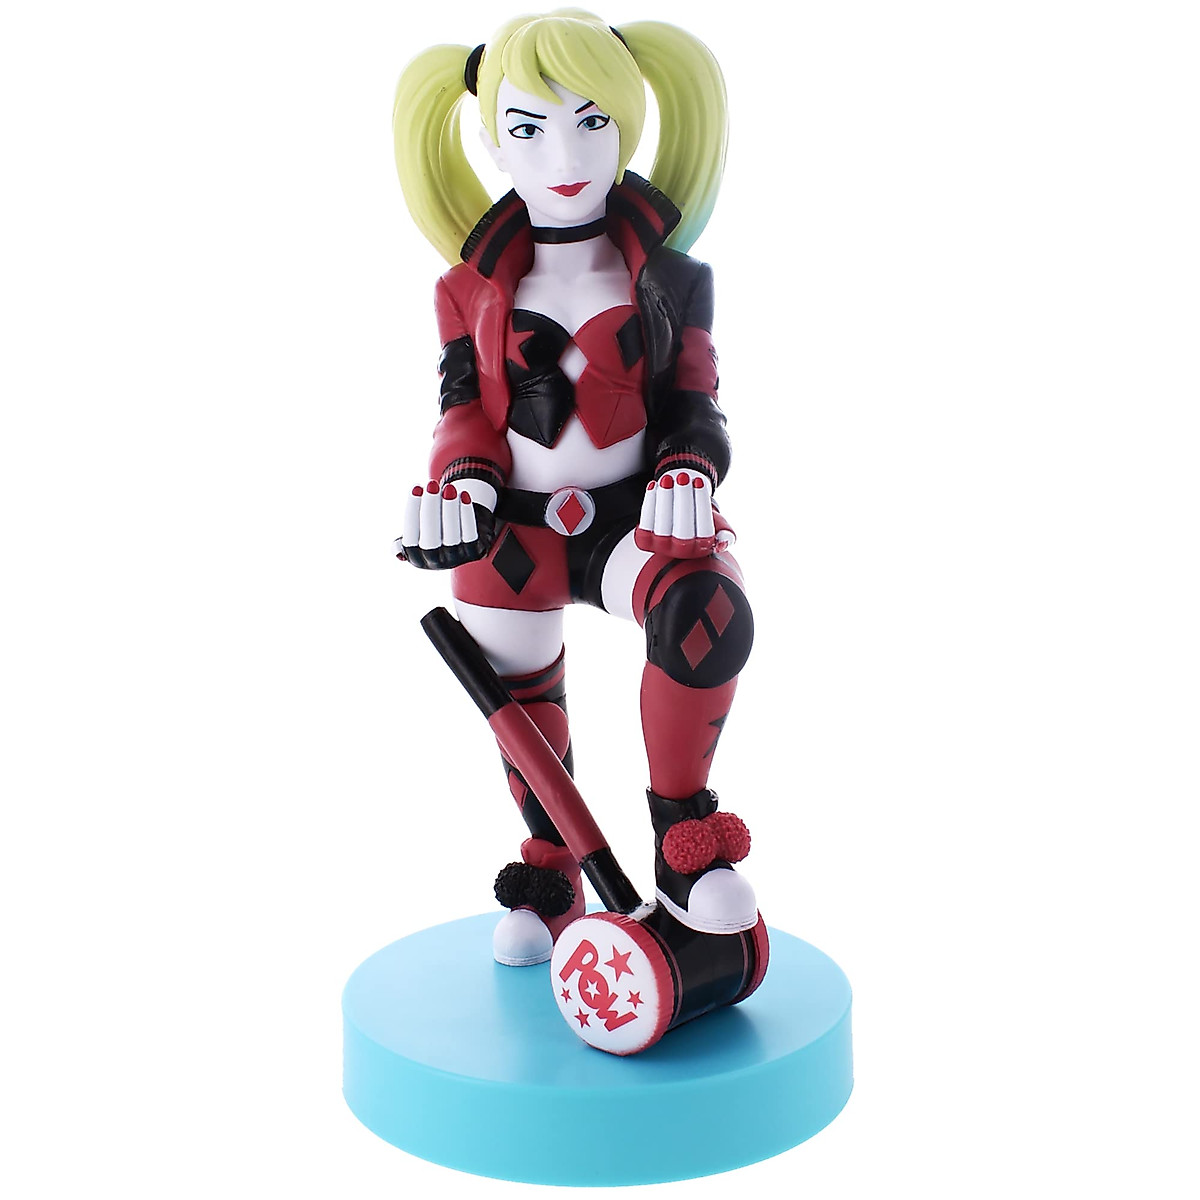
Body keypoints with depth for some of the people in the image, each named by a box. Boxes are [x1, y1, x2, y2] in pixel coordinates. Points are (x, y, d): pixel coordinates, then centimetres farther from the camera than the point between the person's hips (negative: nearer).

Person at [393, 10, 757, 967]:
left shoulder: (669, 275, 0)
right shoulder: (473, 284, 3)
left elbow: (694, 405, 0)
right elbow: (465, 411, 3)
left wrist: (688, 474, -21)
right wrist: (459, 486, -18)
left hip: (634, 514, -2)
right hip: (510, 527, 3)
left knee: (708, 619, -33)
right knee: (522, 698, 13)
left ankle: (683, 836, -12)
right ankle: (551, 875, 40)